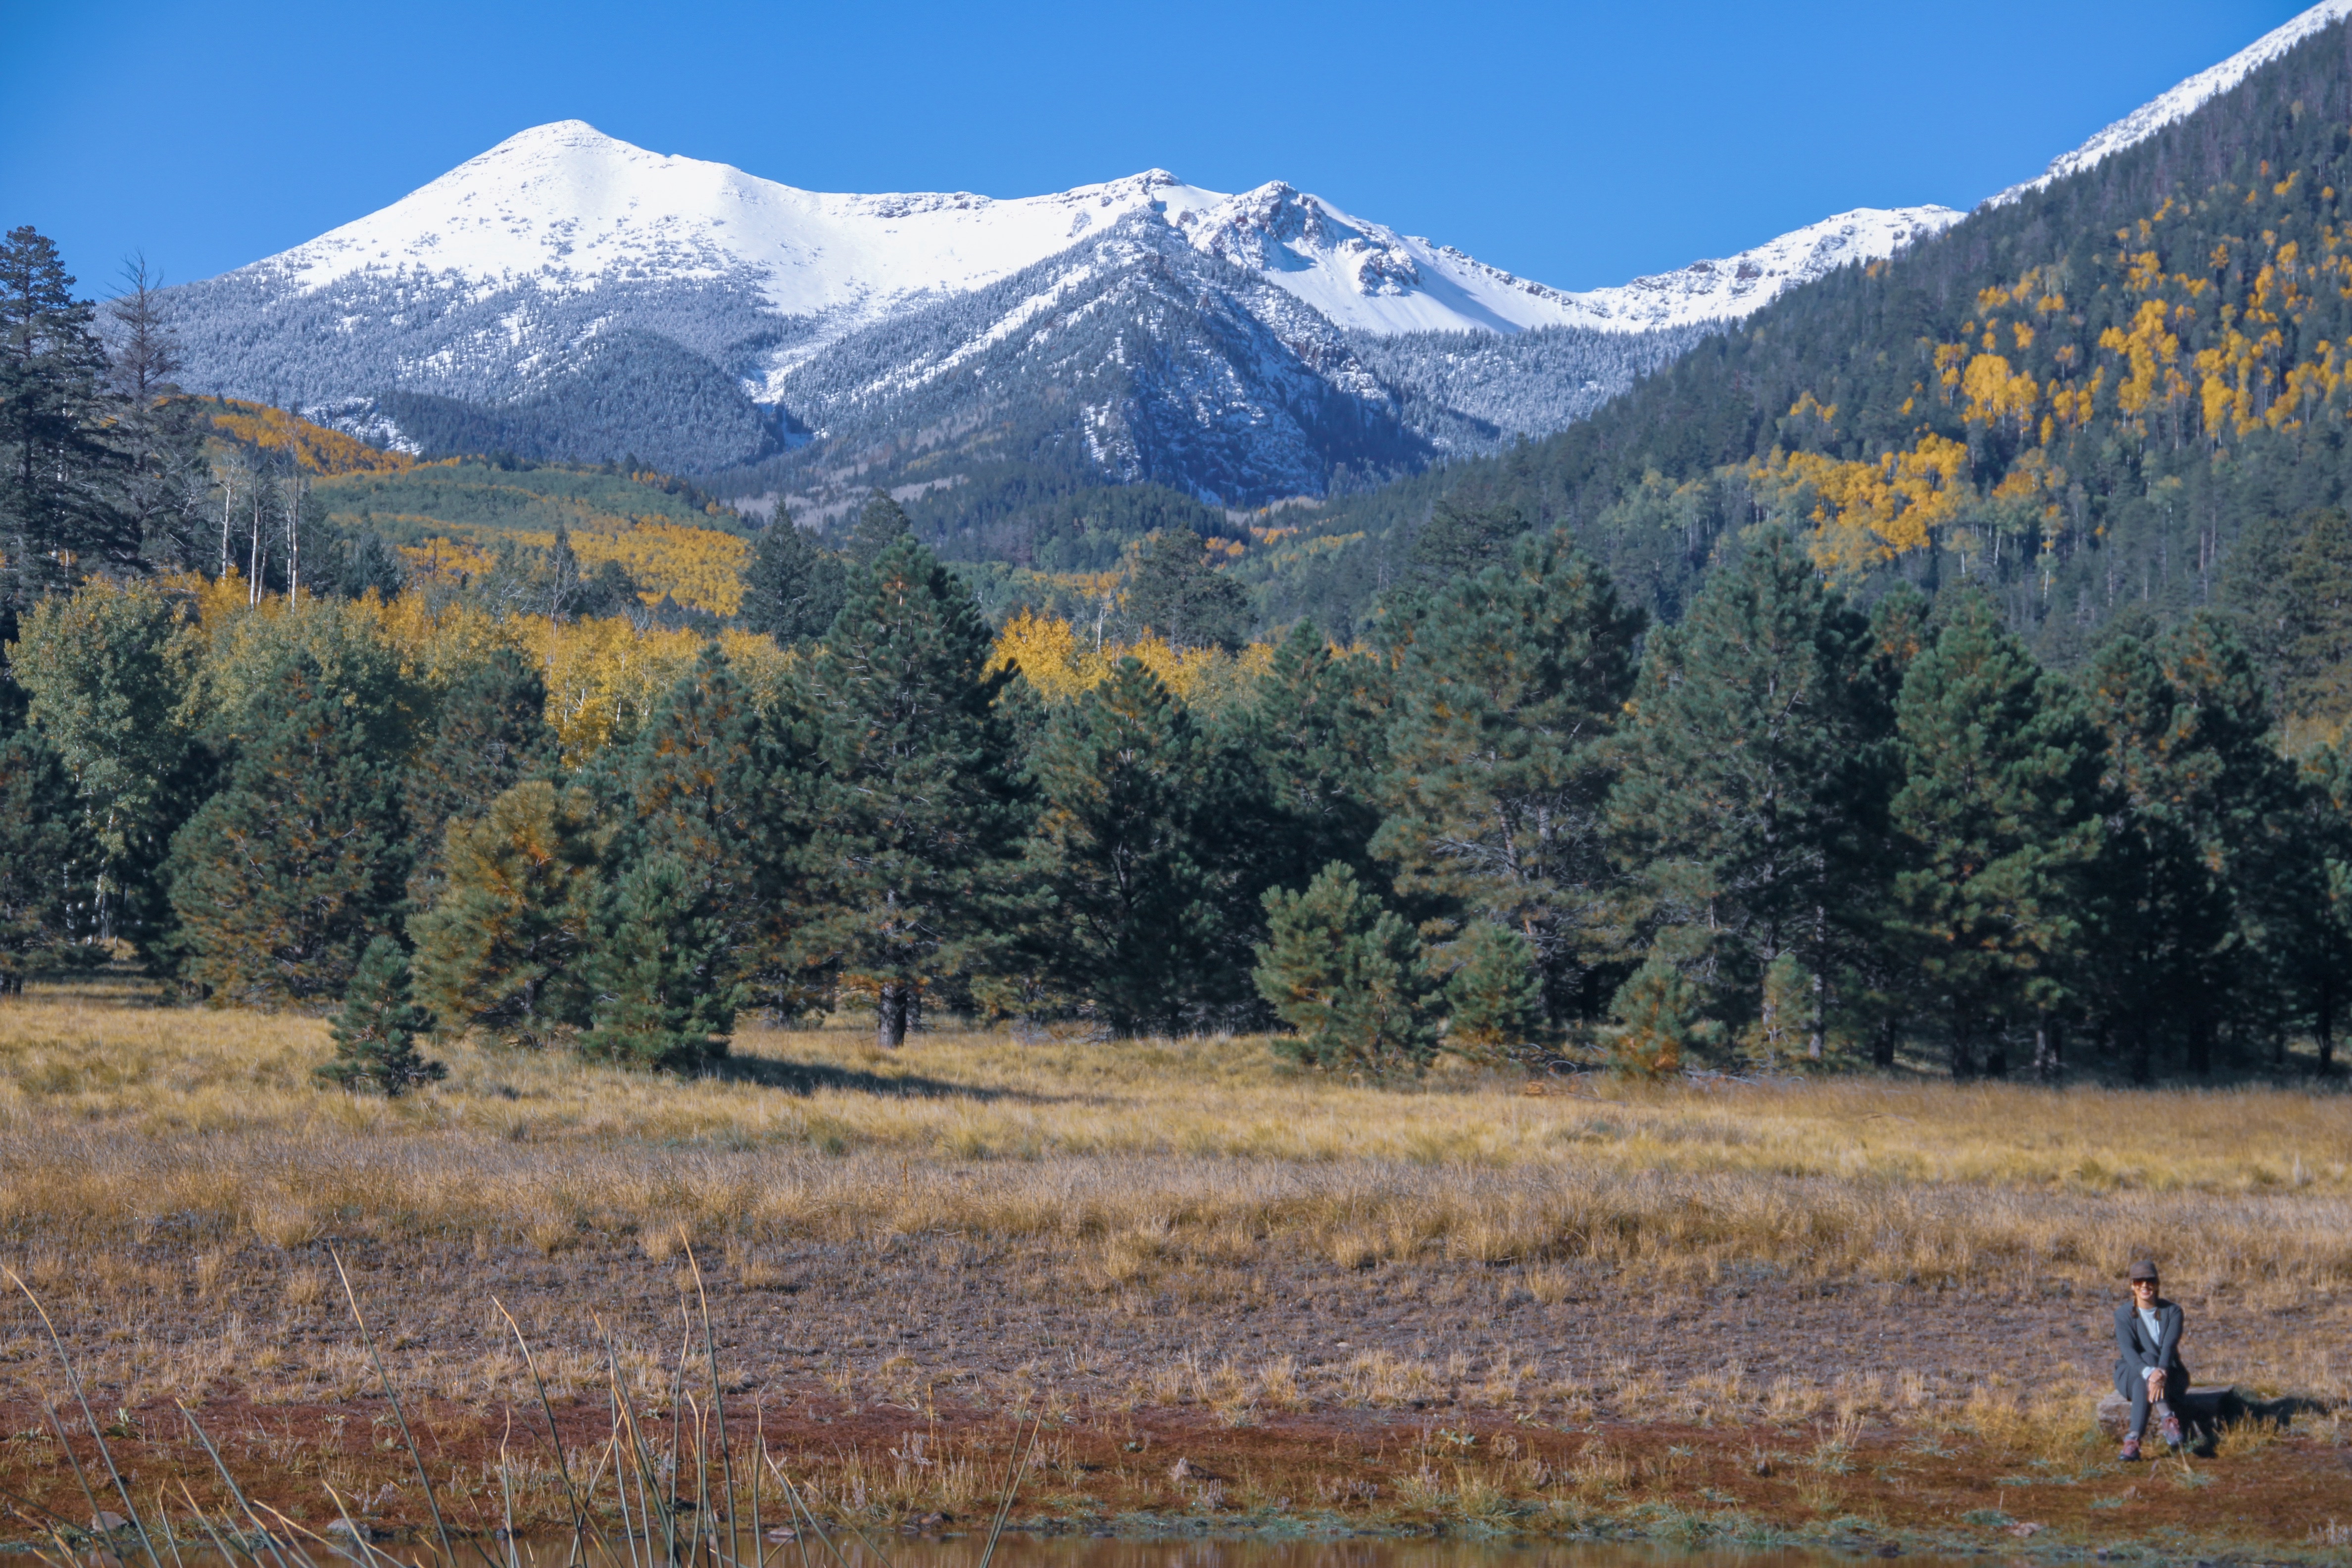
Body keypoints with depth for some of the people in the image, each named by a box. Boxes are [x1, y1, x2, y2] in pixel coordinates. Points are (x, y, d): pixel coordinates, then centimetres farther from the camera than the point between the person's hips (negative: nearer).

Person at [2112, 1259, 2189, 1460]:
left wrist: (2161, 1373, -41)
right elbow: (2128, 1350, -21)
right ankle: (2166, 1417, -53)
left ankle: (2134, 1438, -47)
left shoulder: (2172, 1311, -4)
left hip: (2170, 1375, 0)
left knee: (2144, 1384, -35)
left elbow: (2170, 1345, -20)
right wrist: (2149, 1373, -42)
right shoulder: (2124, 1314, -5)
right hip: (2131, 1374, 0)